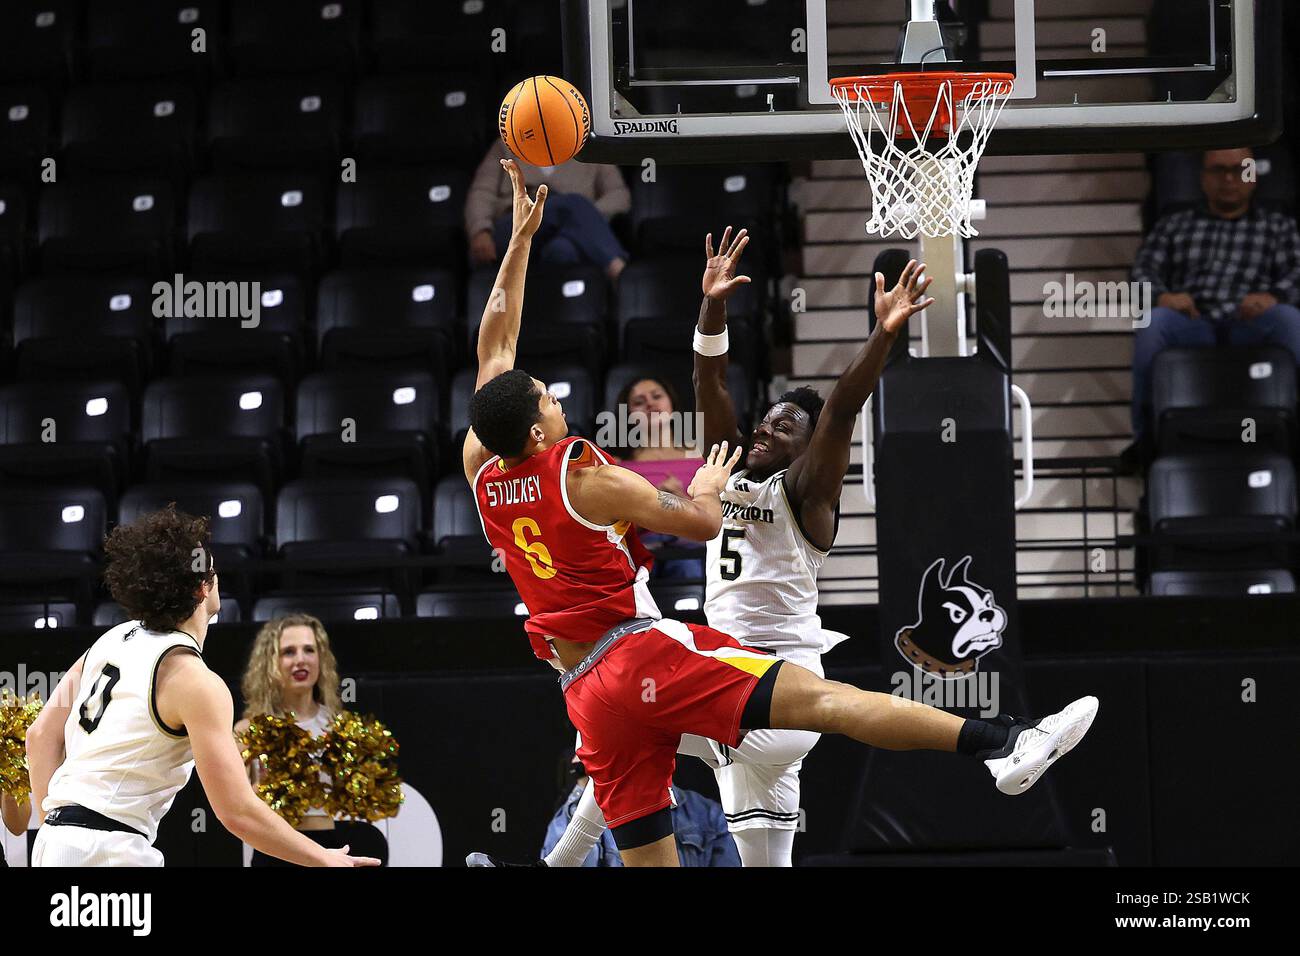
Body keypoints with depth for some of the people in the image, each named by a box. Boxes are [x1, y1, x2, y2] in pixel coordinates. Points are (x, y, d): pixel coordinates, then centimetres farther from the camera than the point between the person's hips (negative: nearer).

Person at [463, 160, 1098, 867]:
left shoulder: (483, 474, 9)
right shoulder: (585, 480, -9)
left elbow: (495, 347, 19)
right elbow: (702, 522, -4)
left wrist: (520, 238, 22)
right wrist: (707, 485, 19)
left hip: (586, 694, 8)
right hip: (644, 652, -7)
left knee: (648, 862, 5)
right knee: (822, 699, -18)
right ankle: (1002, 745, -28)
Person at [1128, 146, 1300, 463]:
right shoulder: (1174, 226, 29)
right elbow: (1144, 269, 15)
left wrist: (1274, 297, -17)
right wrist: (1162, 296, -11)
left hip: (1248, 329, -1)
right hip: (1192, 328, 1)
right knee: (1155, 320, -34)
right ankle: (1146, 433, -28)